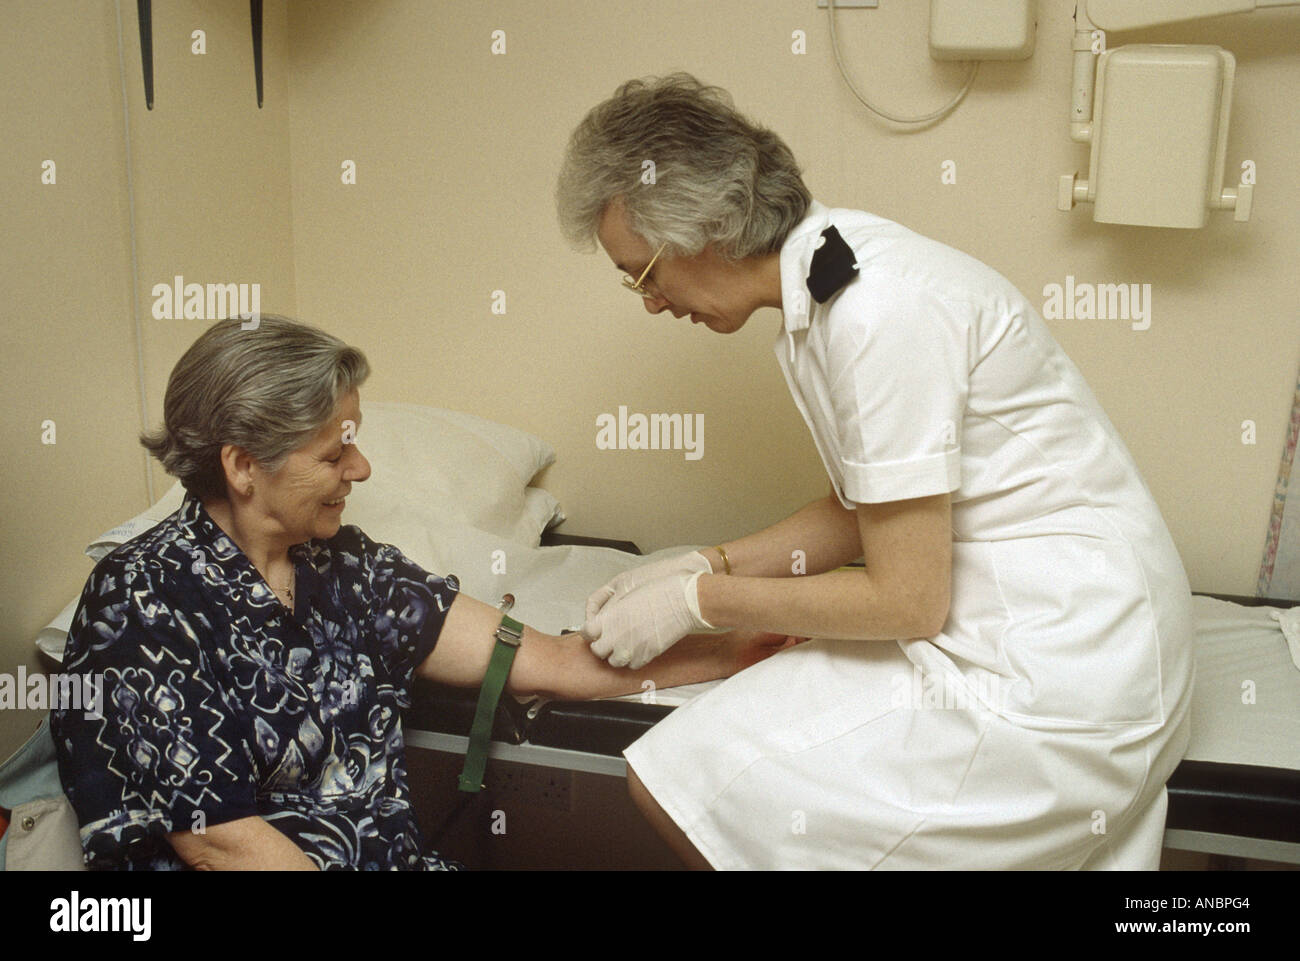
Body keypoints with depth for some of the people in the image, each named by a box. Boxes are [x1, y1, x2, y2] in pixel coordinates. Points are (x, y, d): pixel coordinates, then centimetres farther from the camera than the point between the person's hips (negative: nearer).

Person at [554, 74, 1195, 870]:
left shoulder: (878, 312, -23)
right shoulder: (833, 280, 7)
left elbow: (905, 599, -18)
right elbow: (860, 514, 16)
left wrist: (699, 601, -8)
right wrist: (701, 565, 8)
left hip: (1053, 676, -9)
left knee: (678, 786, -10)